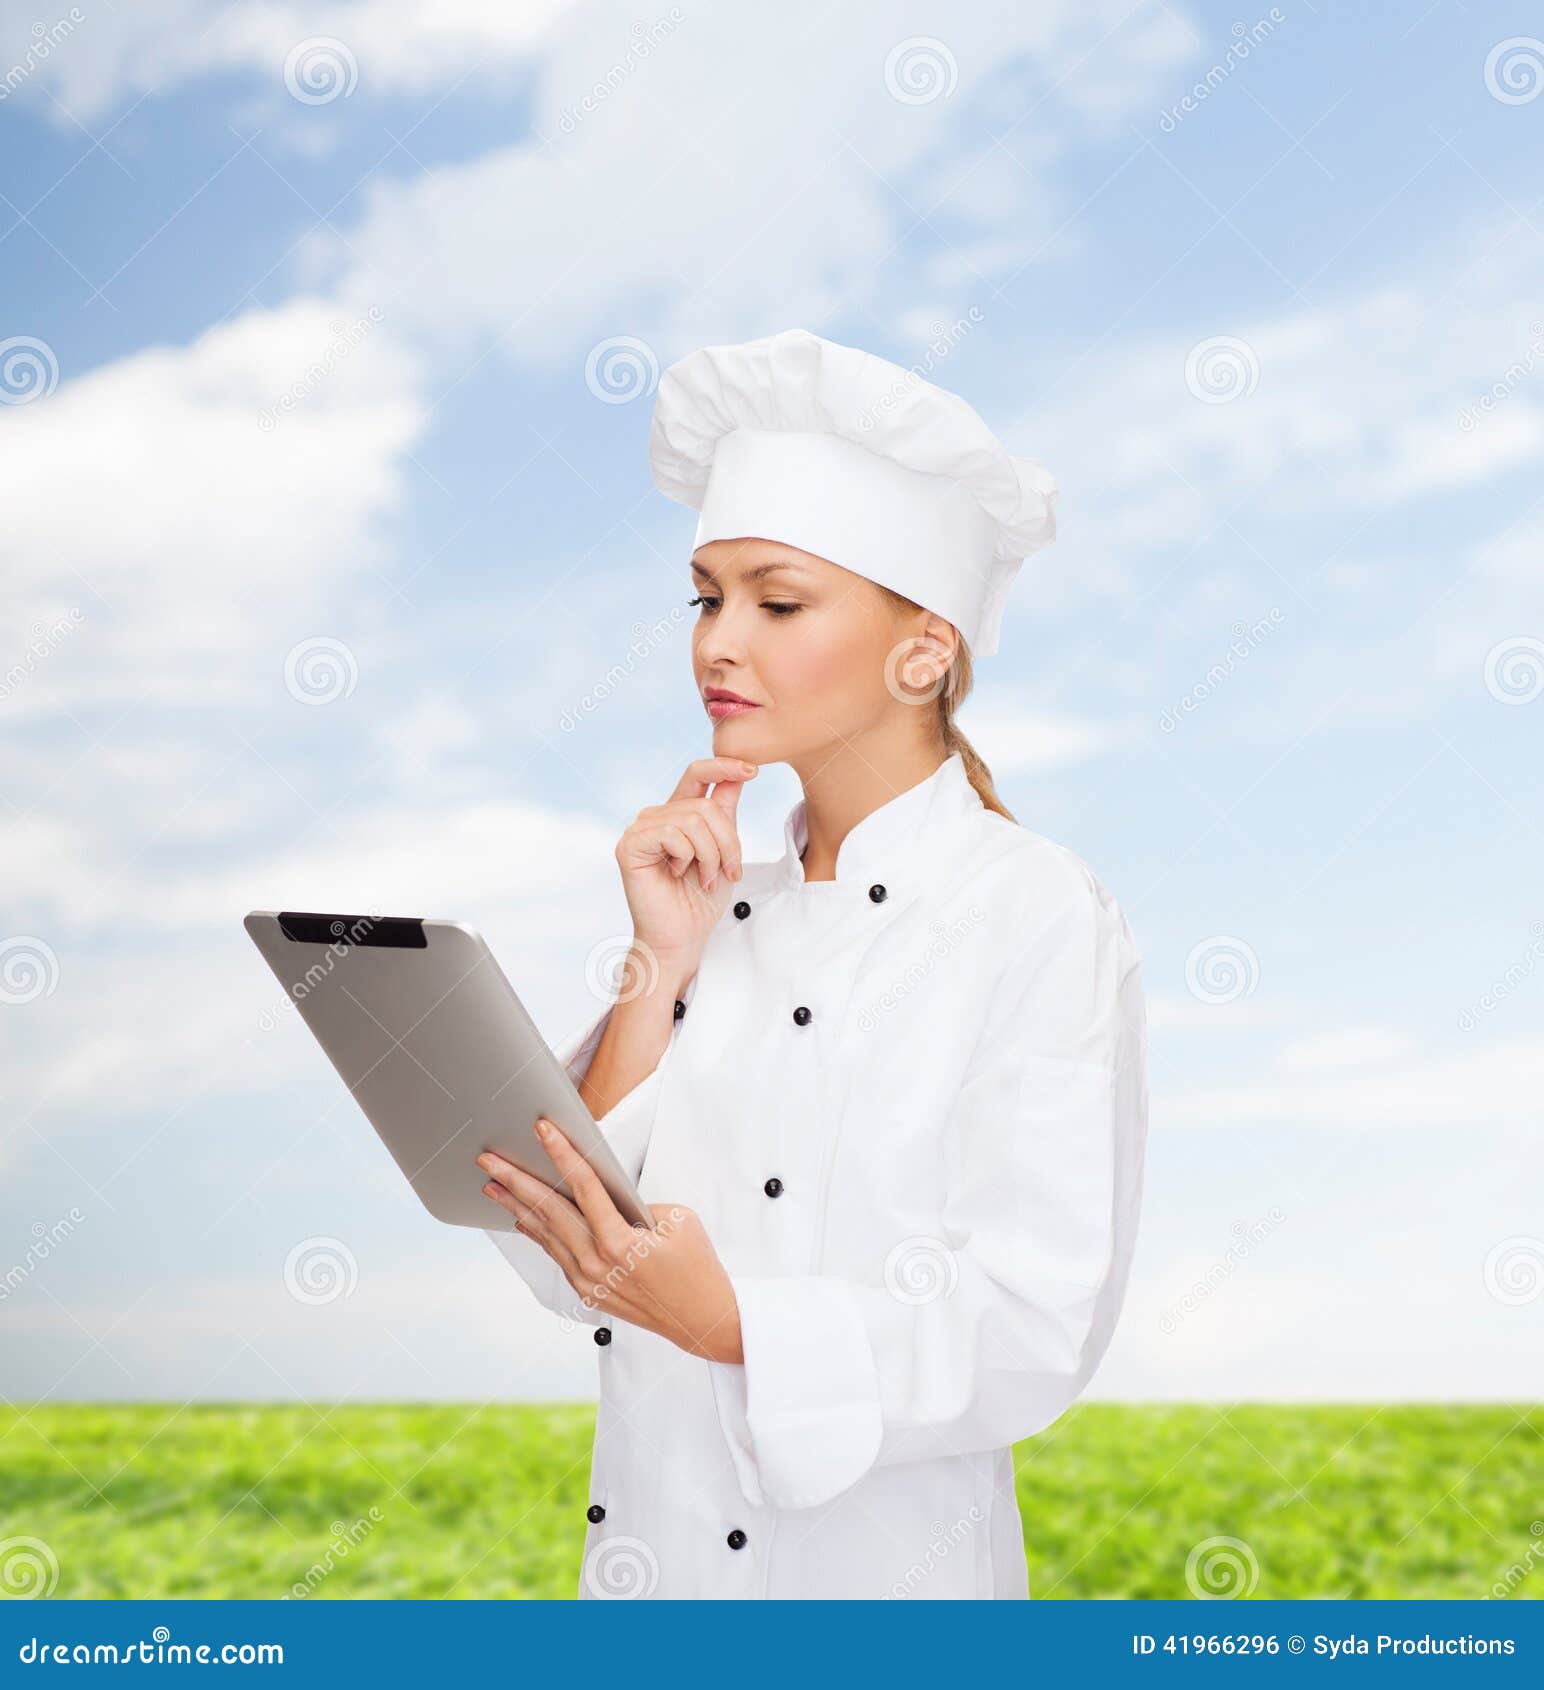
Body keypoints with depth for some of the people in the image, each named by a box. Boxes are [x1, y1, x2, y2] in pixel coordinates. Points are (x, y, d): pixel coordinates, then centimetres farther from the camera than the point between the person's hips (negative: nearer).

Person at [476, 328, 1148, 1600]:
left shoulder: (1041, 918, -12)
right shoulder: (716, 898, 4)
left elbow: (1035, 1325, -18)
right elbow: (564, 1262, -1)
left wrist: (724, 1321, -29)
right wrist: (662, 964, -9)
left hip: (877, 1567, -5)